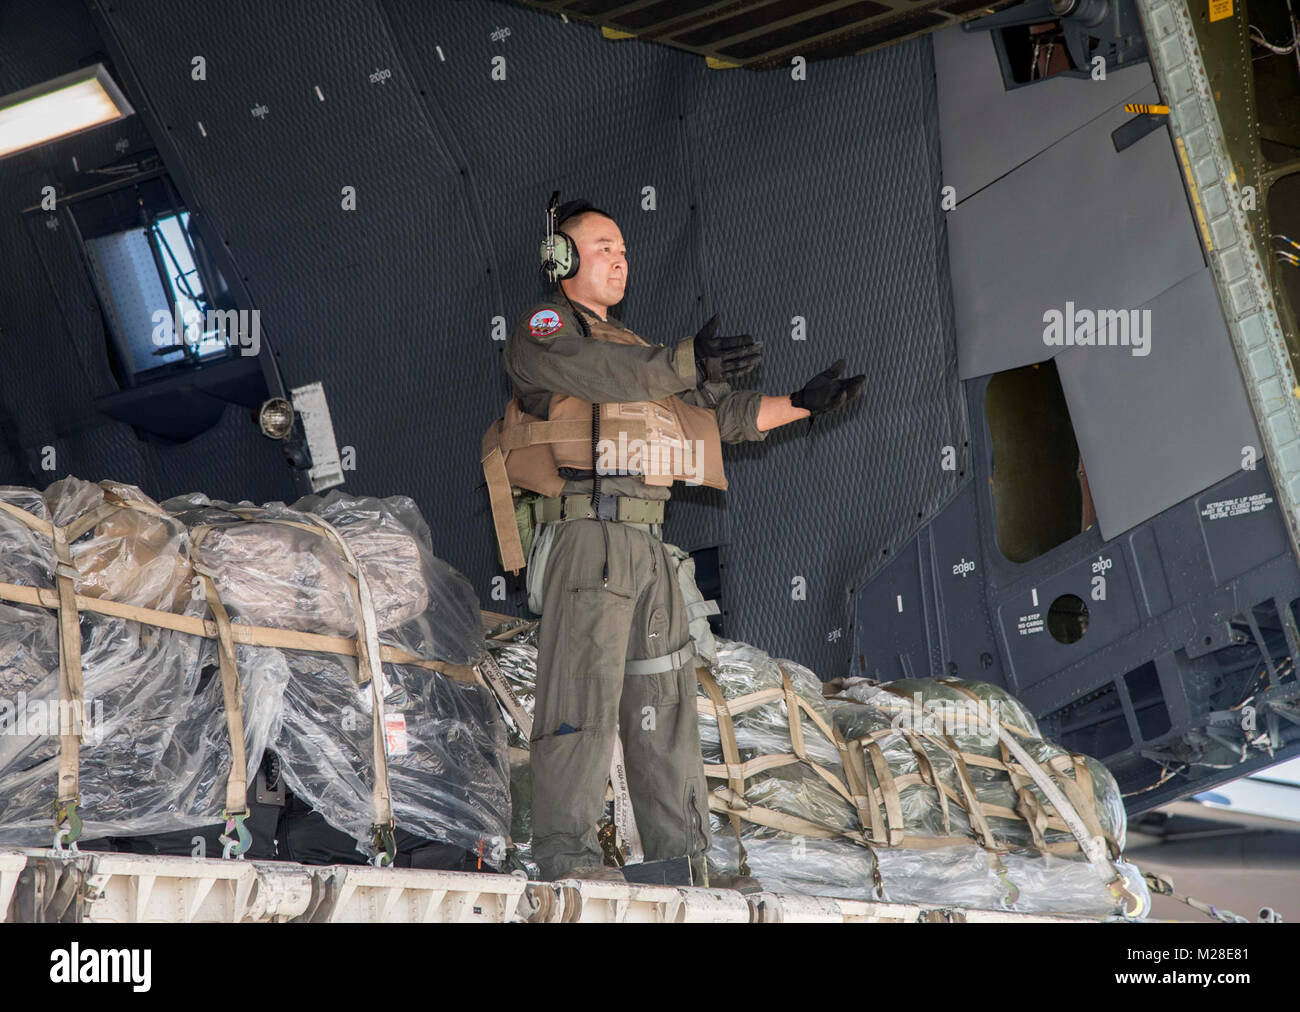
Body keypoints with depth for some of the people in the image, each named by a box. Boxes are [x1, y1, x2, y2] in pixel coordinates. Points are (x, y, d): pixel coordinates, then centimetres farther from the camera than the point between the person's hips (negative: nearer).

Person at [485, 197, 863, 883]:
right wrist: (687, 363, -28)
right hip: (588, 534, -8)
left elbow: (709, 413, 26)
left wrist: (801, 404, 19)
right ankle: (566, 854, -9)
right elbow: (600, 372, -17)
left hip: (647, 544, 8)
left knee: (665, 701, 7)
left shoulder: (632, 349, 30)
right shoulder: (542, 329, 4)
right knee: (585, 695, -12)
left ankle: (681, 857, 11)